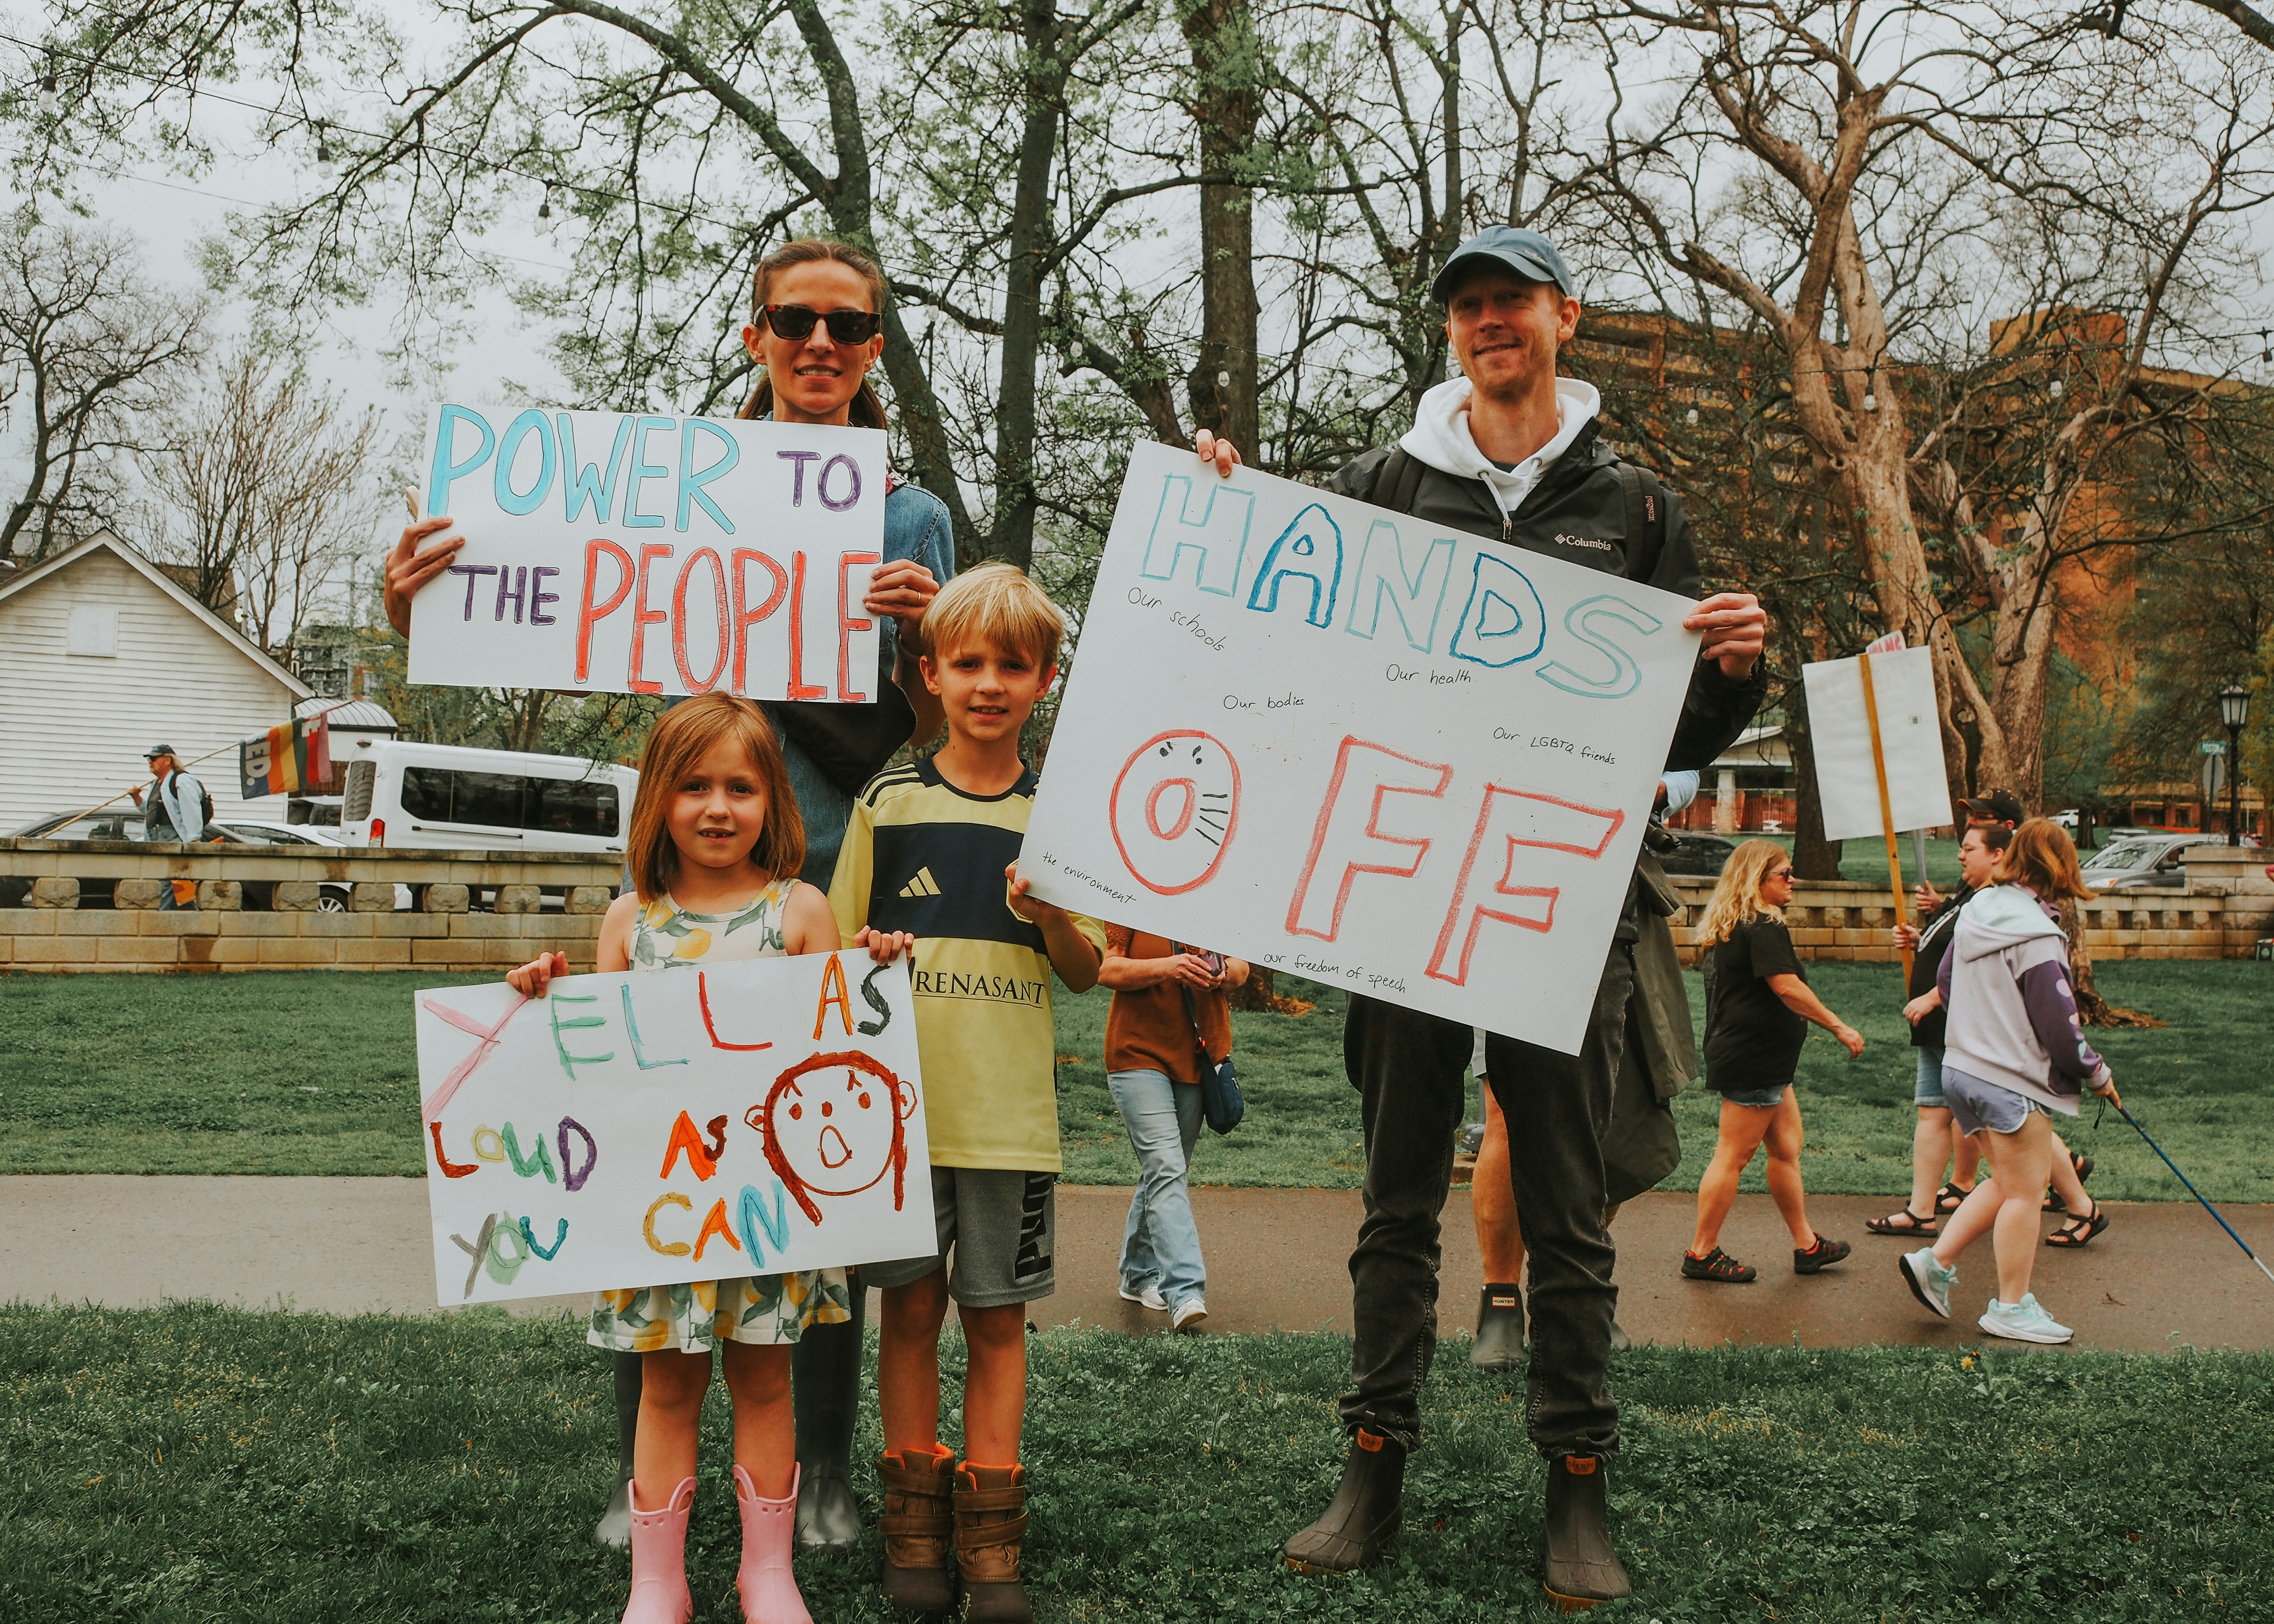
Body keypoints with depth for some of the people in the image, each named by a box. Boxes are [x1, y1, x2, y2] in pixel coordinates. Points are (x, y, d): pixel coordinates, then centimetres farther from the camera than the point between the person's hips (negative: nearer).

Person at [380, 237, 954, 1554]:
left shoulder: (915, 517, 7)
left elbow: (930, 732, 8)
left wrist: (922, 638, -13)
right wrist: (420, 613, -13)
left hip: (841, 877, 1)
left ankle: (824, 1470, 22)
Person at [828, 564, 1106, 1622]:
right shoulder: (888, 801, 3)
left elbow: (1086, 972, 7)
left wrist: (1047, 915, -12)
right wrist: (865, 956, -14)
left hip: (1012, 1109, 1)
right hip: (902, 1098, 0)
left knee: (997, 1315, 6)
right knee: (910, 1305, 6)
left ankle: (990, 1535, 17)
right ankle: (916, 1525, 20)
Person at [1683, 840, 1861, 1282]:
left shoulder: (1725, 927, 15)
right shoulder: (1764, 927, -16)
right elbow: (1787, 987, -22)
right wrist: (1840, 1027, -15)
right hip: (1753, 1059, -11)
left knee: (1786, 1148, 16)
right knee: (1733, 1155, -4)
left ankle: (1806, 1245, 24)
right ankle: (1702, 1254, 3)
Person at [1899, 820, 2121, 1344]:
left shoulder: (1976, 913, 5)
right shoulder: (2036, 936, -20)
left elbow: (1945, 984, 17)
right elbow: (2059, 1025, -17)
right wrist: (2097, 1074, -1)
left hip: (1962, 1066, 9)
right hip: (2012, 1080, -8)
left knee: (2008, 1181, 20)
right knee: (2025, 1191, 4)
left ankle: (1936, 1261, 16)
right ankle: (2012, 1308, 13)